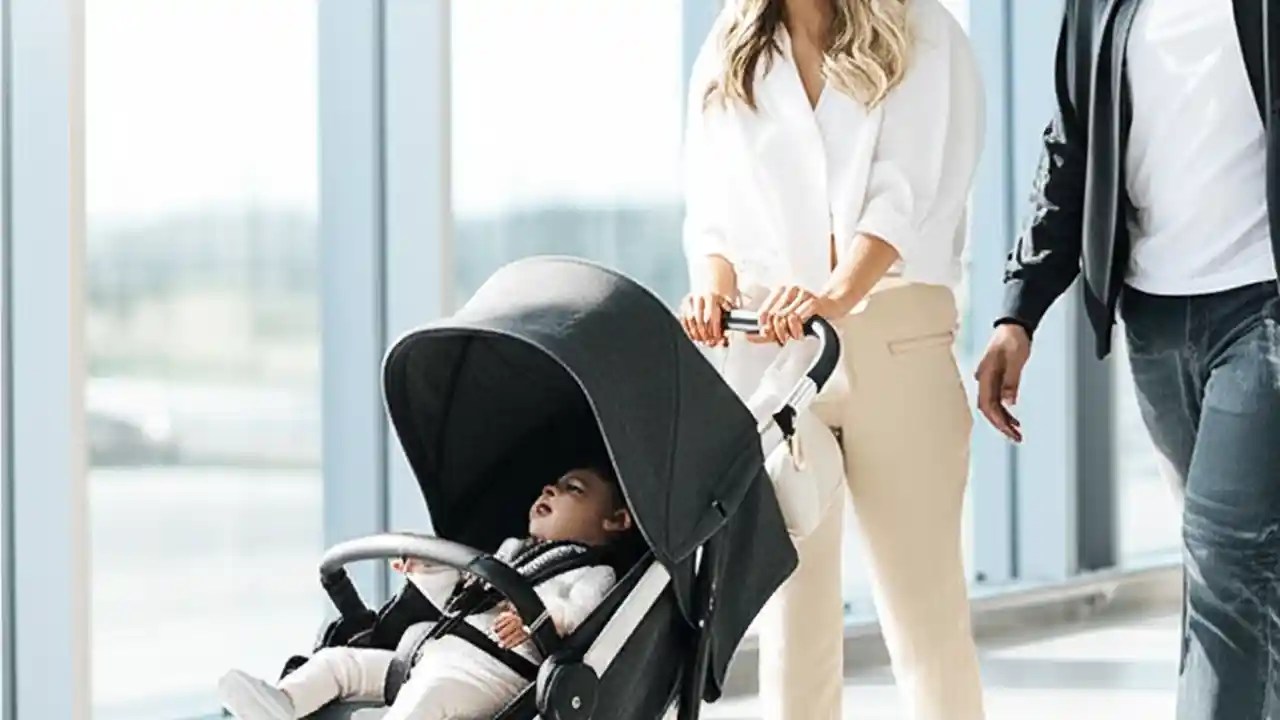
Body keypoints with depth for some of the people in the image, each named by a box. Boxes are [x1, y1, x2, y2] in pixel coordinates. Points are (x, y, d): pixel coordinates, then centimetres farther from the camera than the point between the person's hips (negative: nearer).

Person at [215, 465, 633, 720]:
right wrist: (427, 572, 23)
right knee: (338, 660, 0)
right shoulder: (512, 552, 37)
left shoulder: (592, 574, 9)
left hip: (490, 670, -9)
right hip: (434, 655, 9)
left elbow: (580, 612, -14)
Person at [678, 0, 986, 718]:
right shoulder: (725, 63, 17)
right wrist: (714, 287, -12)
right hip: (766, 344, 3)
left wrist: (837, 295, -24)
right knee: (791, 604, 1)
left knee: (924, 599, -4)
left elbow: (910, 189, -8)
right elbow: (713, 208, 10)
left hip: (895, 336, -3)